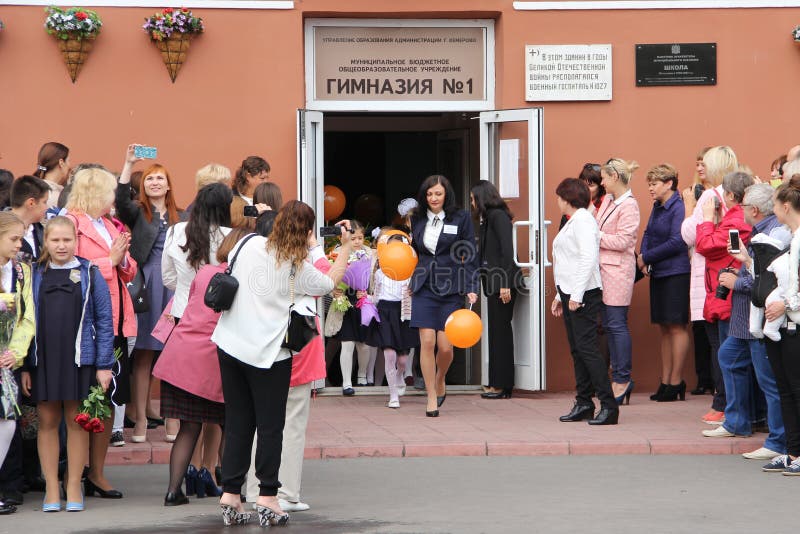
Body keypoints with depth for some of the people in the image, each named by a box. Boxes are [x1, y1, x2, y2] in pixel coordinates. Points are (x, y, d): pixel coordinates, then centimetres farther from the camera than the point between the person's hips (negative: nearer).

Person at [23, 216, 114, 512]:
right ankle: (51, 488, 11)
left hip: (79, 359, -1)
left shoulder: (90, 274, 2)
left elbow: (104, 321, 2)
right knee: (47, 421, 4)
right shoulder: (35, 276, 6)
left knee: (76, 421, 4)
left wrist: (104, 365, -4)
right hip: (43, 360, 1)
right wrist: (24, 366, 1)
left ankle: (74, 486, 13)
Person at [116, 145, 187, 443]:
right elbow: (121, 200, -16)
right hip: (145, 285, -2)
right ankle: (141, 418, 1)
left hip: (175, 287, 2)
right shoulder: (138, 212, 6)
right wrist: (128, 164, -23)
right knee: (143, 352, -2)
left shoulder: (181, 217, 15)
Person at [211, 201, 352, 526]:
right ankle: (267, 497, 3)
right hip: (268, 352, -4)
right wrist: (346, 246, 18)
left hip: (231, 346, 4)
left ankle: (230, 496, 10)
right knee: (270, 426, 5)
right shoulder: (297, 268, -9)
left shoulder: (249, 244, 1)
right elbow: (330, 283, 8)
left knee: (237, 424, 11)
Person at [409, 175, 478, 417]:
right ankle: (432, 398, 1)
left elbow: (470, 256, 0)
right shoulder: (417, 219, 9)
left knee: (445, 346, -4)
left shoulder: (461, 218, 1)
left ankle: (440, 381, 28)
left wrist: (471, 288, -7)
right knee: (427, 342, -8)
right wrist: (410, 282, 11)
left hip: (451, 288, -2)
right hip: (424, 287, 2)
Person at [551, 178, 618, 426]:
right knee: (577, 349, 10)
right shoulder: (572, 221, 20)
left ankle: (608, 405, -14)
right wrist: (560, 296, 22)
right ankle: (583, 404, 13)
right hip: (570, 293, 10)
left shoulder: (583, 220, -11)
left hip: (584, 294, -10)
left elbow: (588, 259, -20)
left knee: (586, 347, -13)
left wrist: (576, 295, -22)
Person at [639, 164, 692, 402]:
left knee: (676, 327, -5)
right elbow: (648, 234, 19)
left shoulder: (679, 208, -12)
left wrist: (647, 257, -11)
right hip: (658, 273, 9)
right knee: (664, 328, 11)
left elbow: (677, 242, -17)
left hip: (676, 273, -9)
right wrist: (644, 258, 0)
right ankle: (665, 381, 15)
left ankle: (676, 382, -1)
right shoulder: (657, 207, 13)